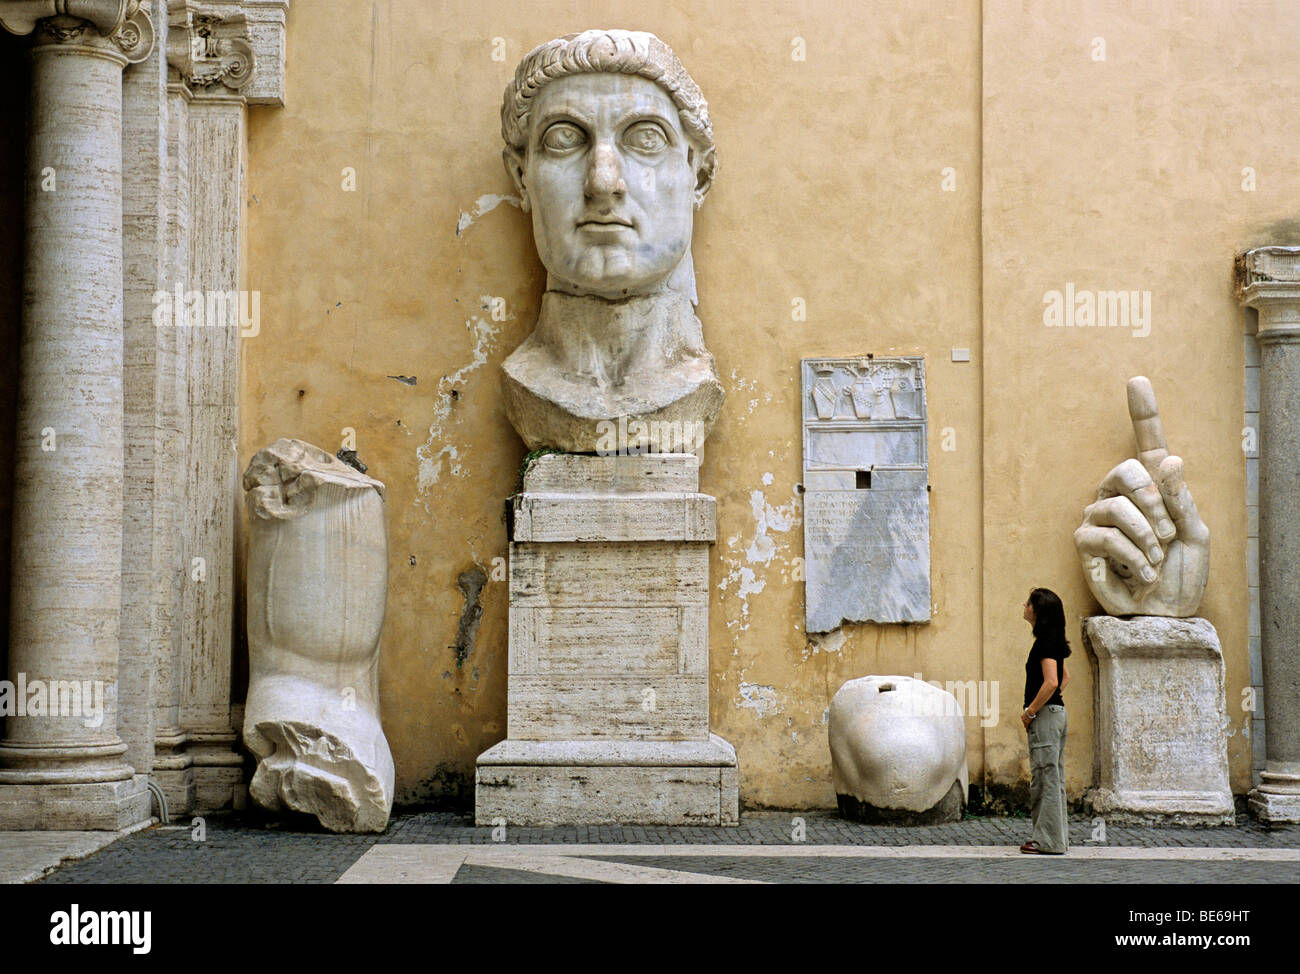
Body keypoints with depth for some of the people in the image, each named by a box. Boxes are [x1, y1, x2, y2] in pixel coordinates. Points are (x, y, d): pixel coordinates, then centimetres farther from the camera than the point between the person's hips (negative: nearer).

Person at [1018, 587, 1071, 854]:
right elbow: (1065, 677, 26)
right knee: (1054, 779, 13)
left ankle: (1048, 841, -3)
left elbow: (1051, 682, -25)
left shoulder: (1045, 642, -16)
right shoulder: (1053, 641, 14)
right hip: (1057, 712, 10)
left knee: (1045, 778, -6)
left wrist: (1030, 712, -16)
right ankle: (1058, 837, 18)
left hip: (1046, 714, -10)